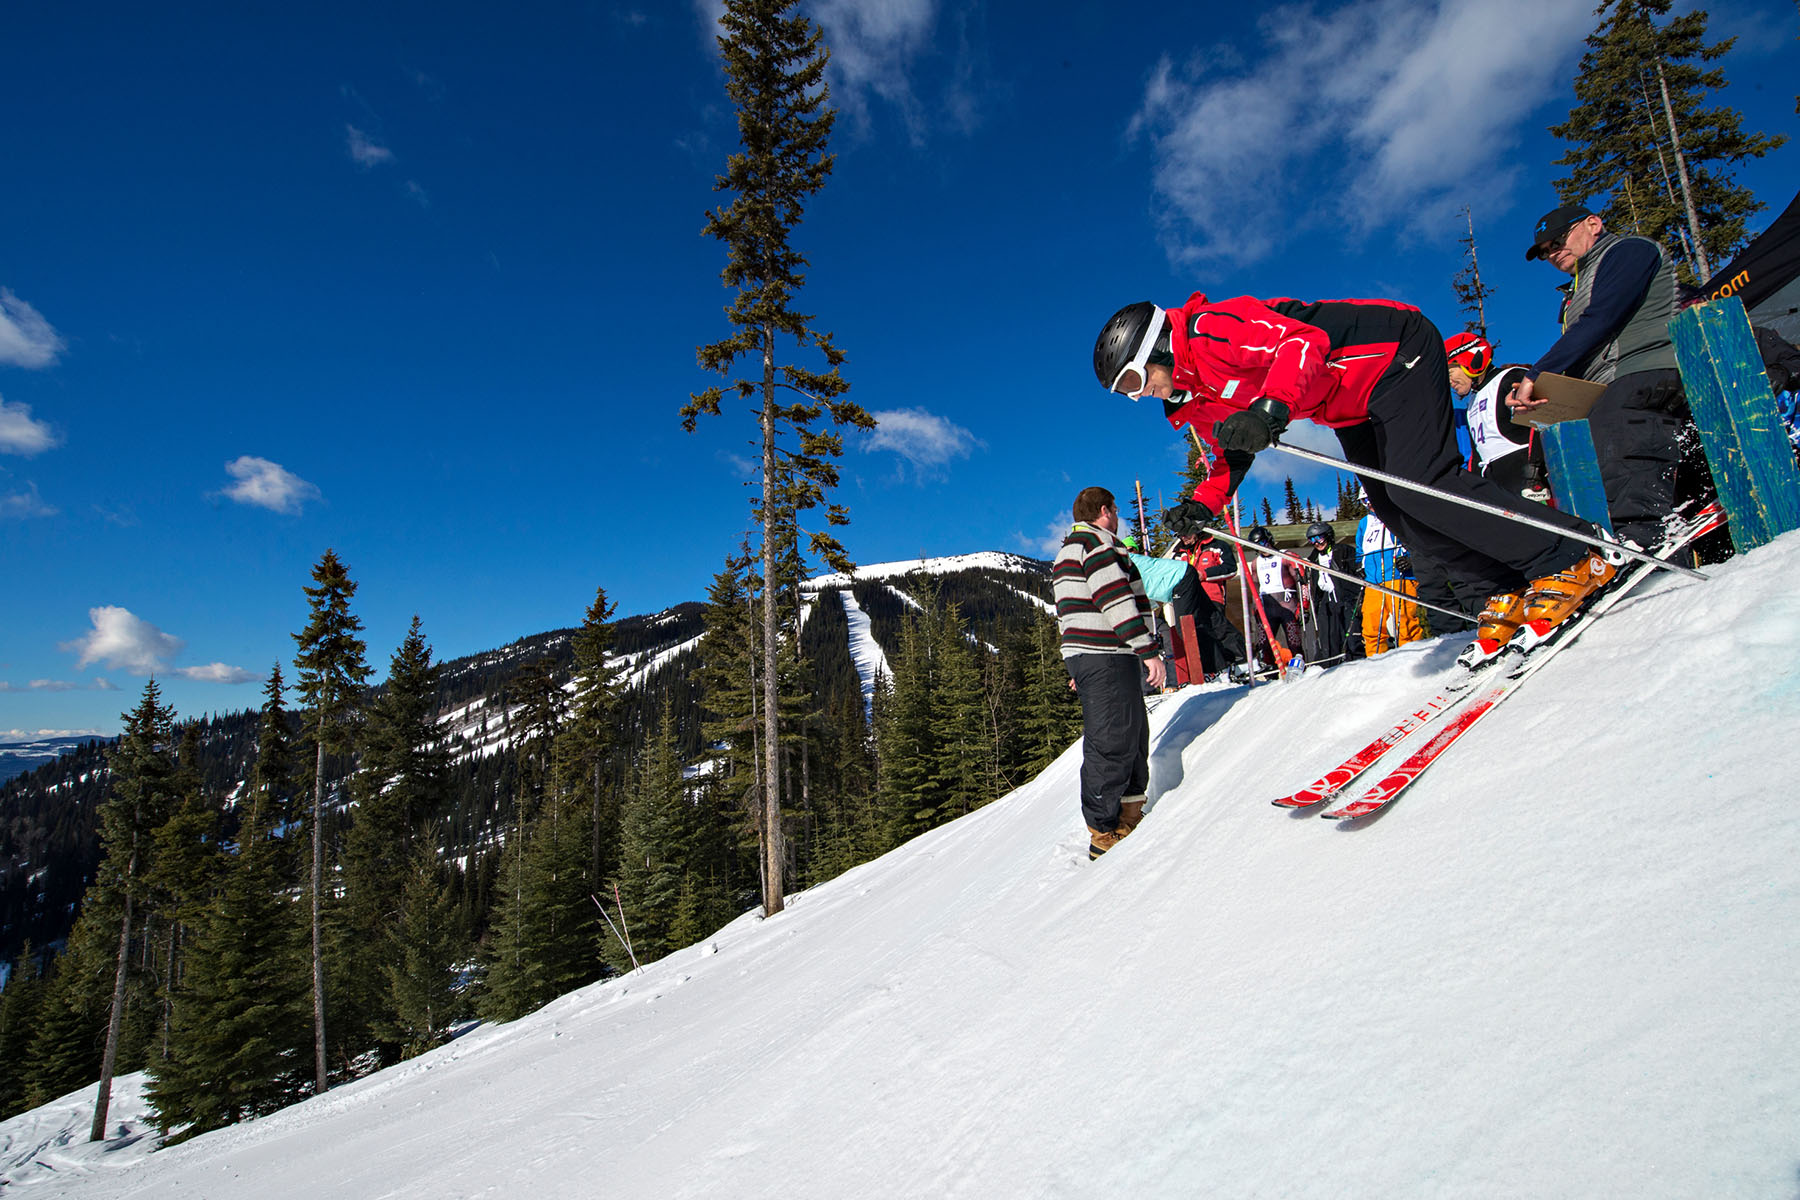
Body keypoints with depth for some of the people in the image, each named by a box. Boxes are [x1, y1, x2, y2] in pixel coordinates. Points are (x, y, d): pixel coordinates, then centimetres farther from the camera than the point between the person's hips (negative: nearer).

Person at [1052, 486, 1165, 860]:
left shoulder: (1066, 552, 23)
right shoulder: (1098, 544, -9)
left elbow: (1066, 616, 25)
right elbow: (1117, 602, -20)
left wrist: (1078, 667, 27)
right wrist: (1149, 651, -20)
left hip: (1085, 658, 11)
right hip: (1109, 657, -11)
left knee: (1133, 732, 18)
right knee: (1112, 741, -8)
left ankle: (1129, 816, 26)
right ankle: (1105, 834, -2)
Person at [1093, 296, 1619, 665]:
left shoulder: (1207, 330, -23)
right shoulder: (1194, 399, 5)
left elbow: (1304, 340, -33)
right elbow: (1232, 454, 14)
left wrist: (1271, 408, -48)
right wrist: (1202, 505, -3)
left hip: (1397, 350, -9)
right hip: (1358, 407, 9)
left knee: (1420, 486, -21)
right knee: (1392, 508, 2)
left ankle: (1570, 557, -8)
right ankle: (1515, 586, 9)